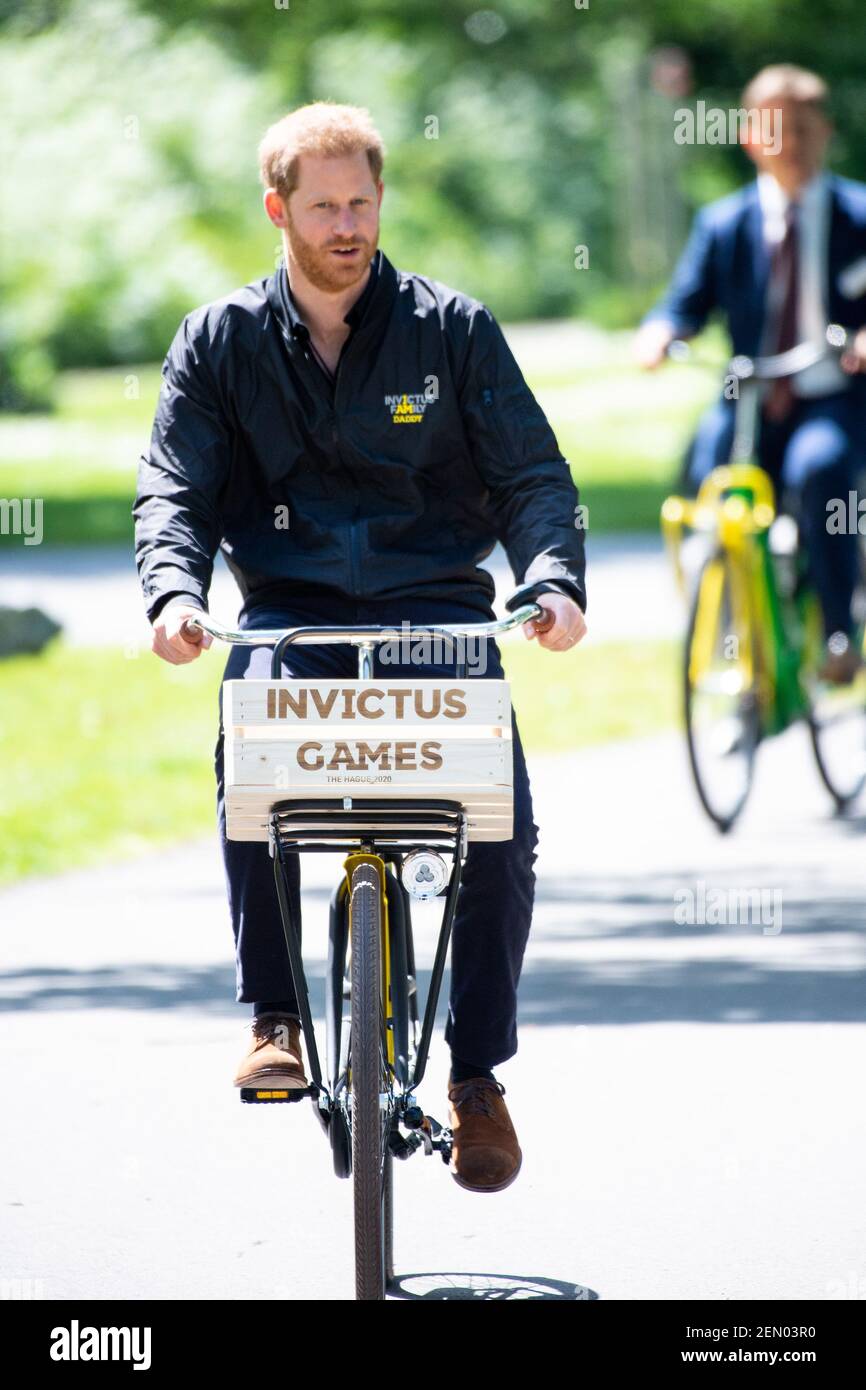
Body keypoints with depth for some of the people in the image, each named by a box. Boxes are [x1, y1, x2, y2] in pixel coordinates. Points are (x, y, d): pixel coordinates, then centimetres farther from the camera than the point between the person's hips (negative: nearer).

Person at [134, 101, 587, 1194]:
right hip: (292, 610, 0)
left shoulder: (453, 330, 6)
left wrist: (552, 578, -16)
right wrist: (174, 589, -17)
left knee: (498, 821, -22)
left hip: (437, 607, 0)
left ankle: (478, 1071, -4)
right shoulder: (221, 342, 9)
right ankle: (274, 1016, -23)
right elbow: (175, 487, 4)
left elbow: (532, 476, 4)